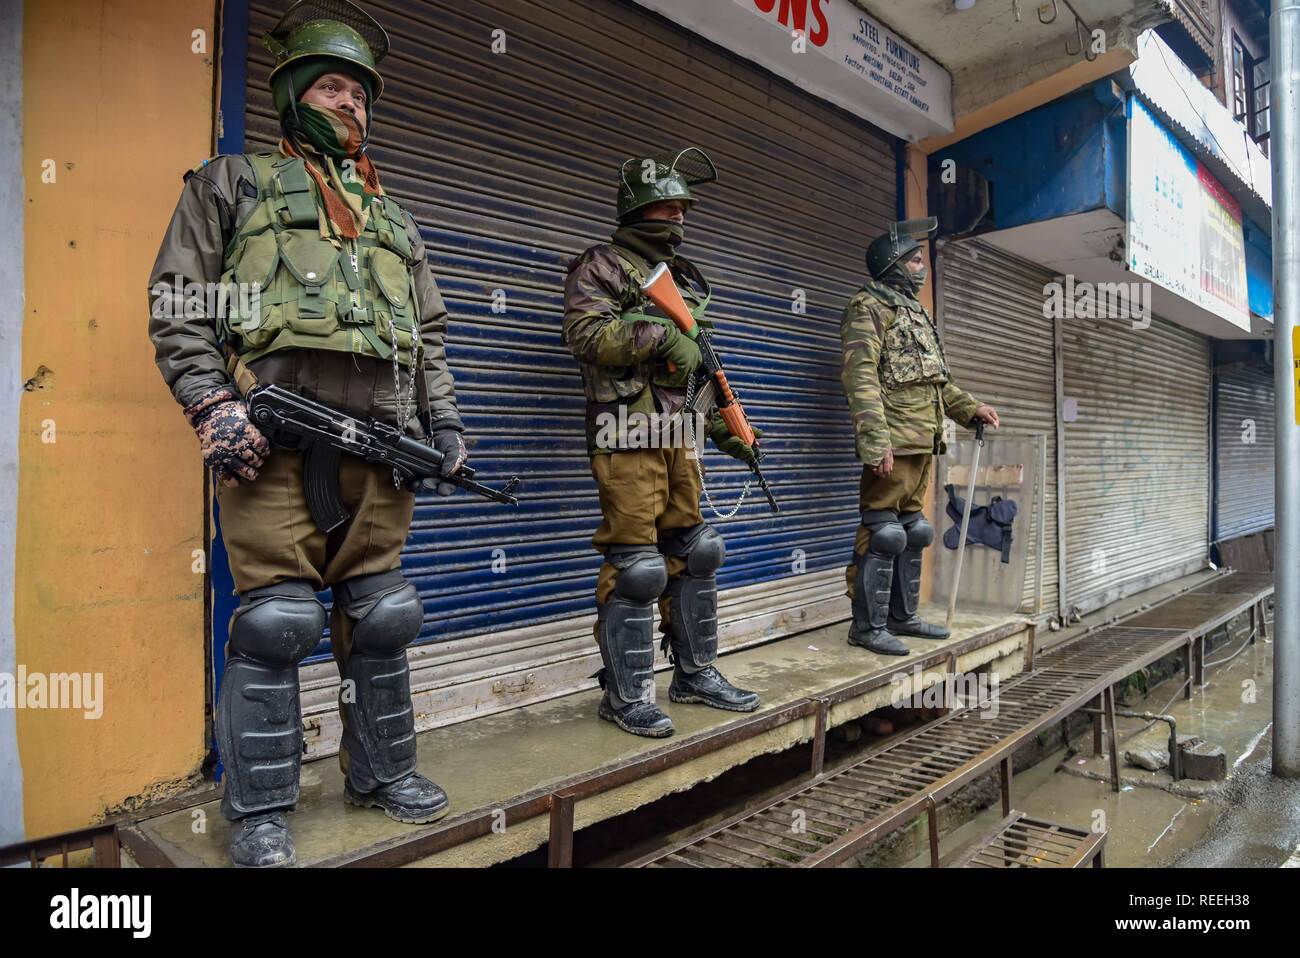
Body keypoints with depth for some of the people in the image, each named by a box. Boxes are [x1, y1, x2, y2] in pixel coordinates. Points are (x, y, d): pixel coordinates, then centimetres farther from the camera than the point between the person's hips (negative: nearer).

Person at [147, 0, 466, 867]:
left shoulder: (394, 218, 26)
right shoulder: (231, 184, 14)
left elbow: (429, 333, 23)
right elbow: (177, 304, 4)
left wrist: (444, 421, 10)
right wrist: (210, 404, -9)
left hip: (380, 440, 5)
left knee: (381, 616, 8)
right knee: (275, 620, -5)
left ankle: (383, 773, 23)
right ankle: (260, 812, 8)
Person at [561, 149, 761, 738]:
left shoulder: (683, 277, 23)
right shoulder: (602, 266, 0)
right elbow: (585, 335, -16)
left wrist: (728, 429, 21)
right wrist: (660, 336, -18)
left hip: (679, 434, 8)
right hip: (629, 434, -8)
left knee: (692, 554, 11)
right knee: (634, 564, -7)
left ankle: (696, 674, 24)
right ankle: (627, 695, 4)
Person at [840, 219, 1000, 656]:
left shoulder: (915, 312, 25)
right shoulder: (868, 307, -5)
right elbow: (861, 377, -17)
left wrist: (971, 408, 17)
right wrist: (875, 440, -26)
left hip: (923, 443, 10)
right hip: (893, 443, -10)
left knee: (912, 531, 14)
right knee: (882, 533, -7)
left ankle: (902, 616, 24)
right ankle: (868, 625, 0)